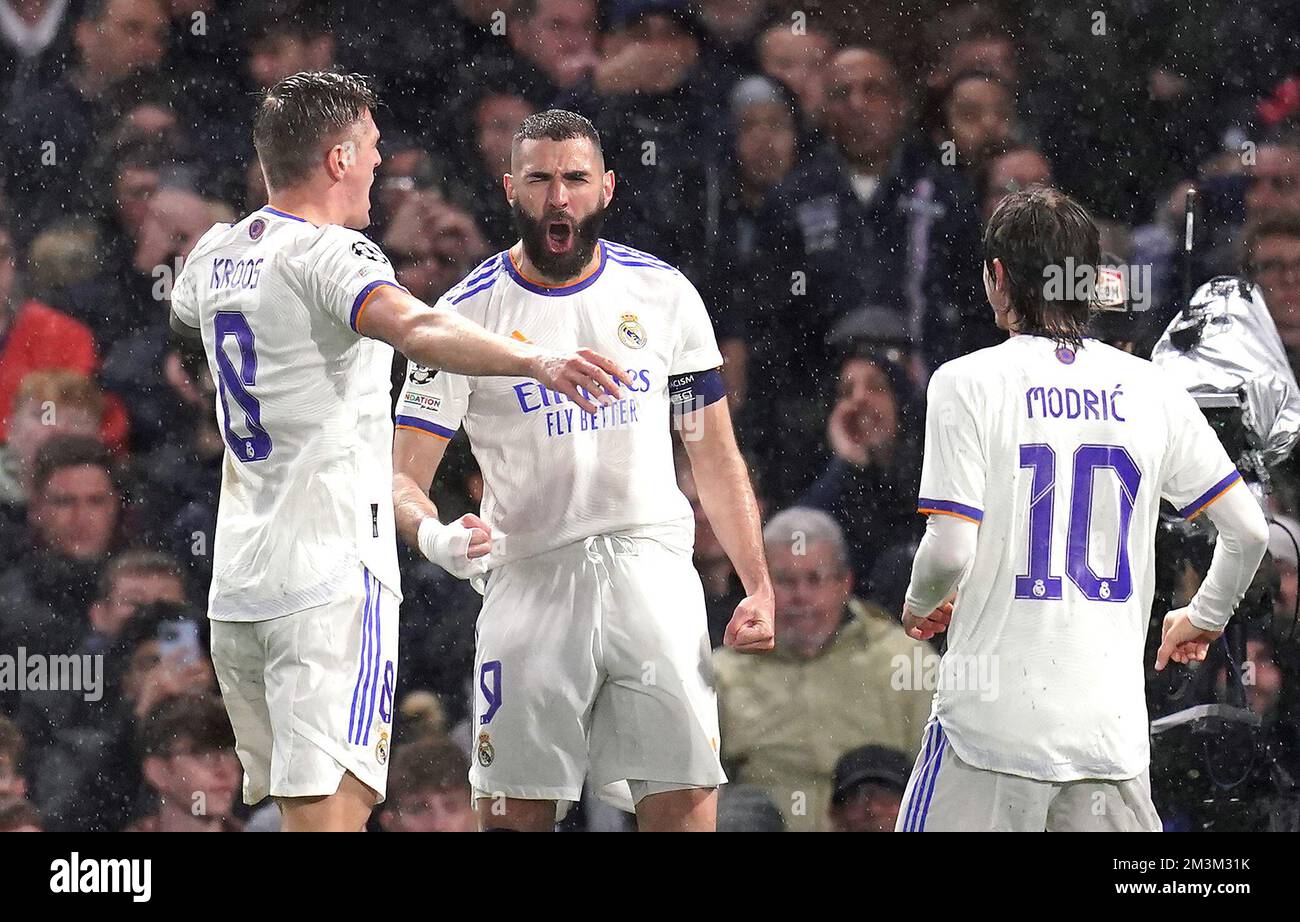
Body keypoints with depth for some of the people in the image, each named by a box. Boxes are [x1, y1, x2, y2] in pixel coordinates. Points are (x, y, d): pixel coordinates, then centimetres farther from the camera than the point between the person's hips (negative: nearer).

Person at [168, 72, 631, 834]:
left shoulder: (214, 255, 13)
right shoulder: (328, 253, -11)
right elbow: (416, 329, -33)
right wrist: (536, 361, -46)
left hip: (237, 585, 8)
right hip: (331, 575, -8)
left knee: (306, 810, 15)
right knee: (329, 809, -15)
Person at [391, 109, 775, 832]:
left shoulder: (662, 292, 8)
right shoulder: (468, 312, 1)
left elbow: (715, 457, 14)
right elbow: (403, 476, -2)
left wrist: (759, 587, 4)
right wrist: (434, 535, -25)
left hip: (652, 564, 1)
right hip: (531, 576, -1)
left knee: (685, 801, -10)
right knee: (515, 813, -4)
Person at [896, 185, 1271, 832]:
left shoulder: (968, 383, -5)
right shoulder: (1151, 389, 5)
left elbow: (950, 552, -12)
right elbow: (1249, 531, 6)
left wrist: (920, 606, 11)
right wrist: (1203, 618, 25)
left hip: (994, 723, -3)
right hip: (1113, 725, 3)